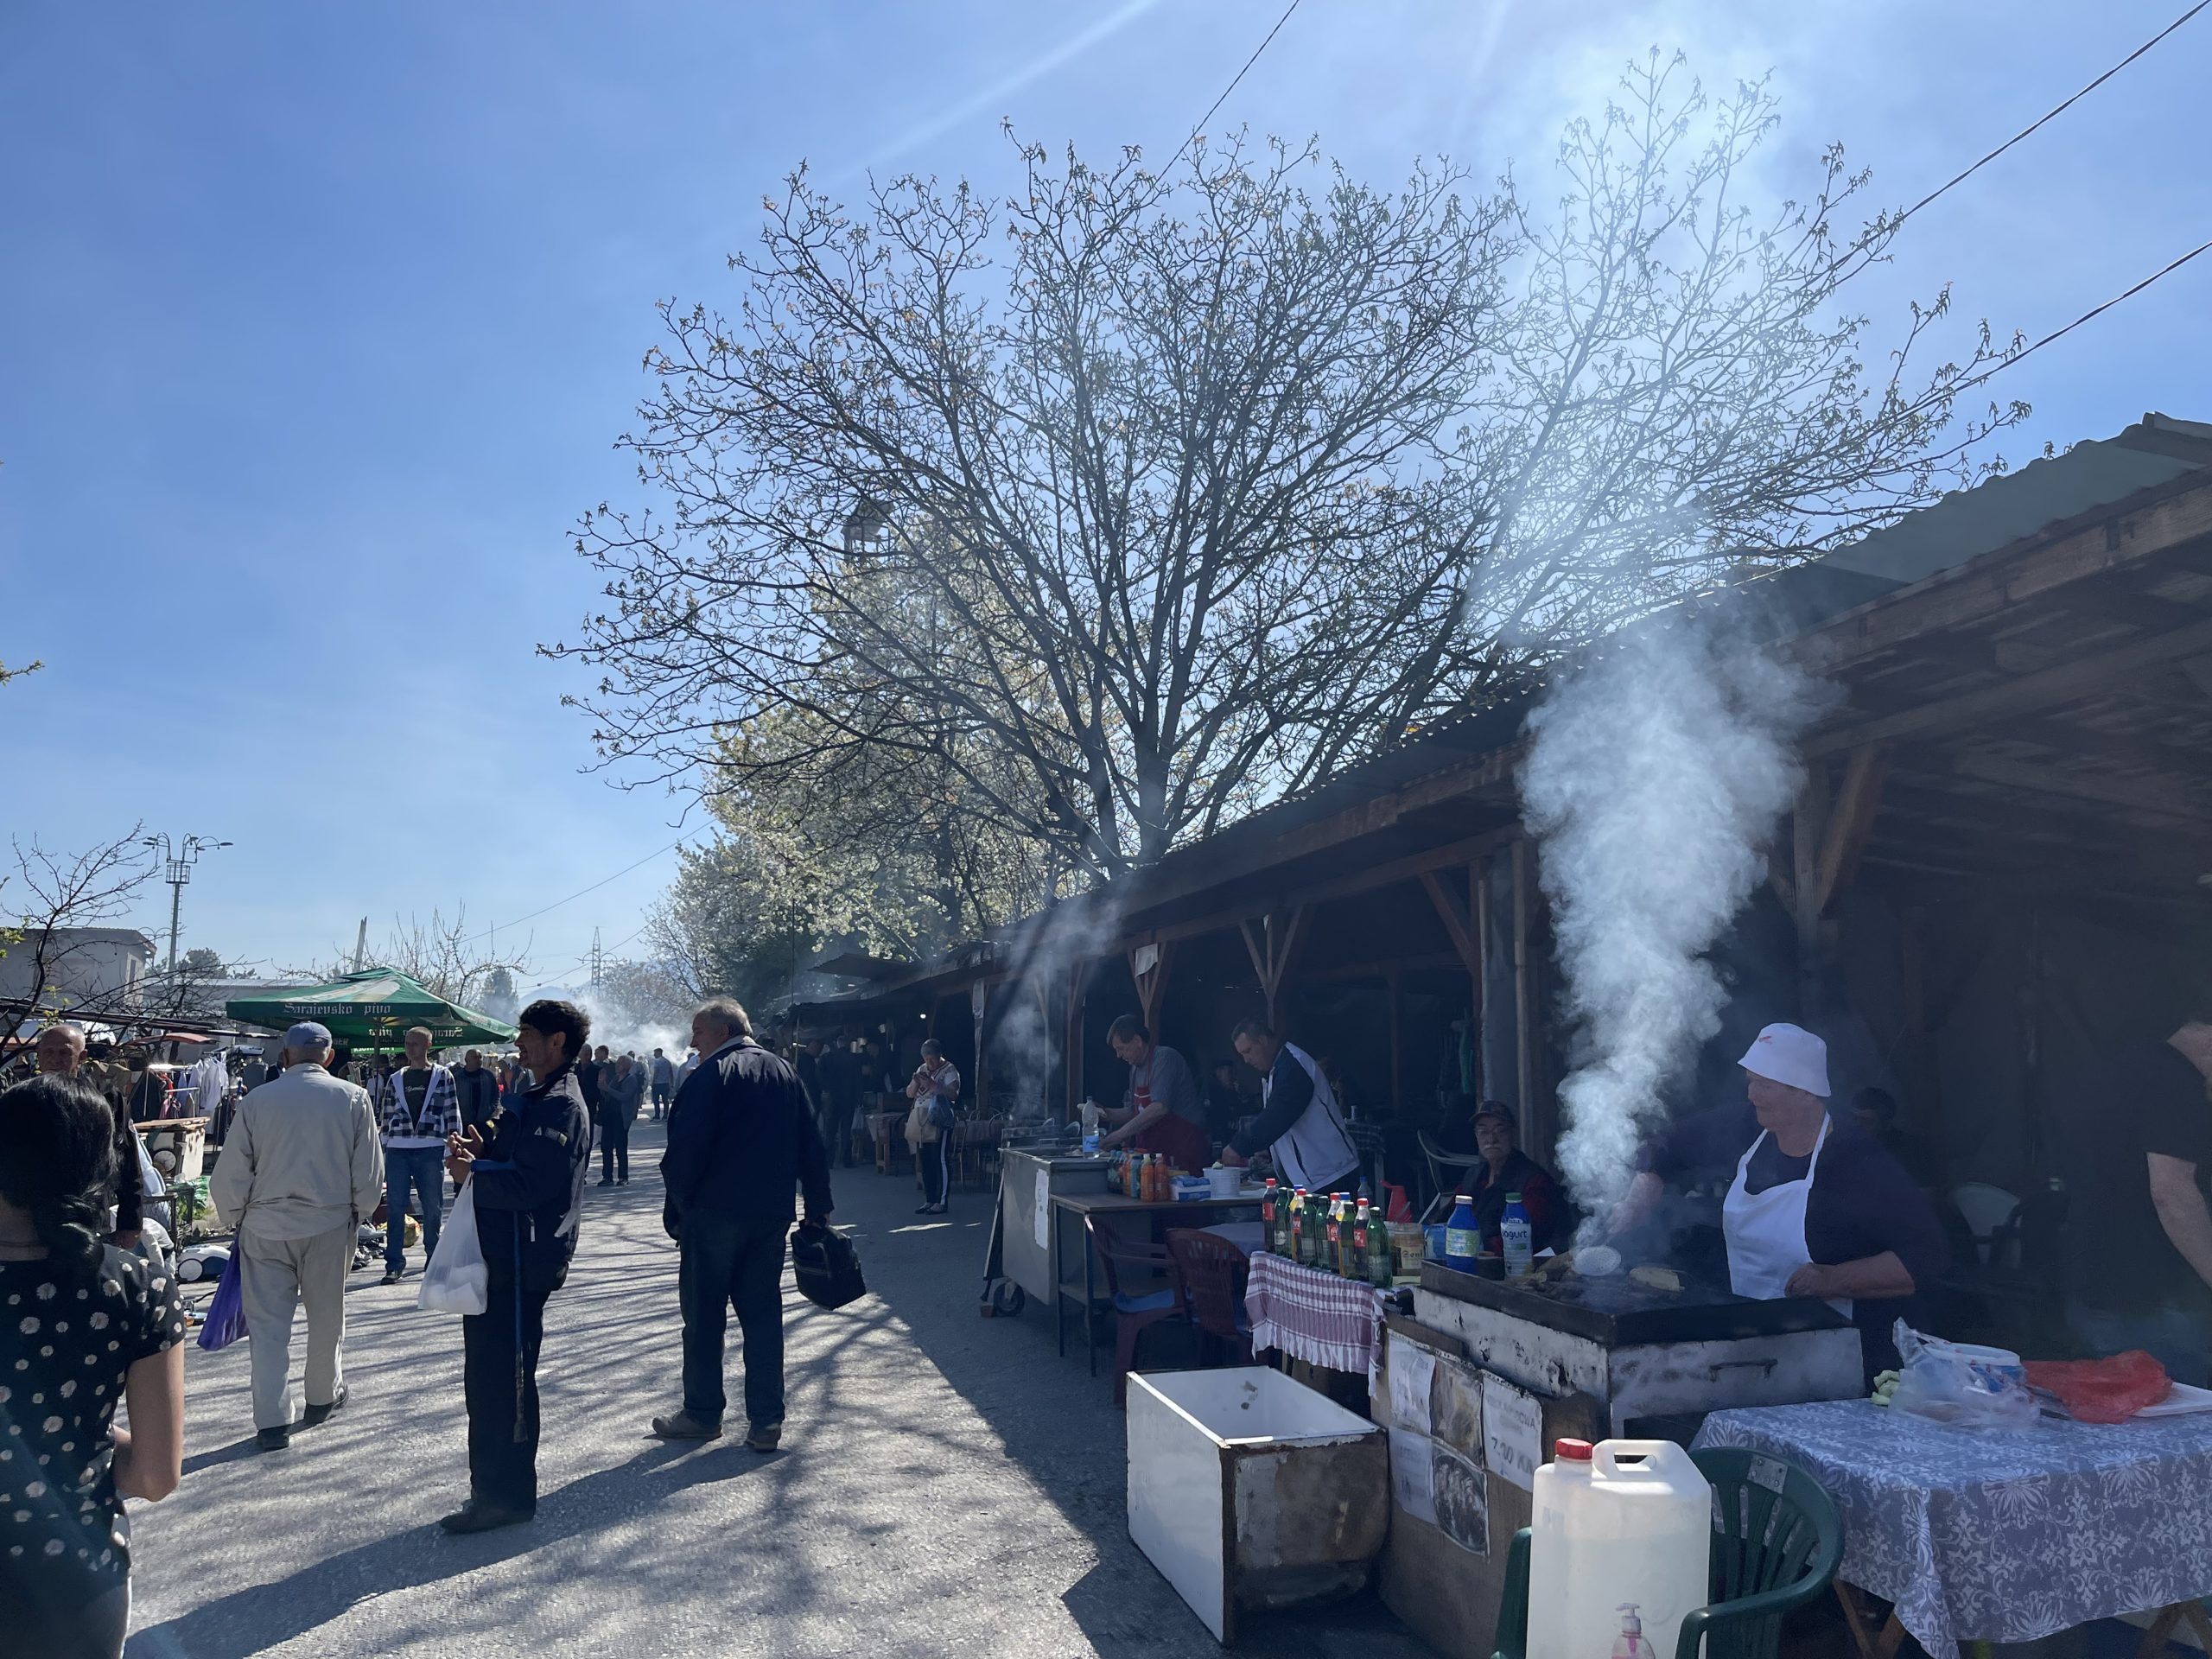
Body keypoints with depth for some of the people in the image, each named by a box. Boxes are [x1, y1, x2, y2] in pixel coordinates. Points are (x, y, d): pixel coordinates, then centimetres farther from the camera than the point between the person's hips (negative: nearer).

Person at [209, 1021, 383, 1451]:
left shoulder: (257, 1100, -4)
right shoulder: (353, 1098, -4)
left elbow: (230, 1174, -2)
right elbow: (369, 1172, -2)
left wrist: (236, 1220, 14)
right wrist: (359, 1213, 14)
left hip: (266, 1225, 0)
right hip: (331, 1222, 0)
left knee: (268, 1322, 7)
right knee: (326, 1315, 17)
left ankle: (272, 1422, 5)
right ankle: (323, 1396, 34)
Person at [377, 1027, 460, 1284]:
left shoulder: (443, 1075, 5)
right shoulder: (395, 1079, 12)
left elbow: (452, 1113, 3)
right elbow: (387, 1116, 14)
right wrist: (385, 1148, 8)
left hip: (430, 1149, -2)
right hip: (398, 1150, 2)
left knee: (433, 1207, 6)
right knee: (395, 1207, 0)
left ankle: (433, 1256, 20)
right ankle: (394, 1264, 6)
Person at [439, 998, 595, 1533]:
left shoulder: (560, 1103, -17)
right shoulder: (539, 1098, 17)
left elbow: (532, 1182, -27)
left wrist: (470, 1175, -14)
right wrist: (481, 1151, 2)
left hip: (521, 1262, -11)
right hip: (502, 1254, 11)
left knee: (502, 1378, -2)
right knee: (490, 1374, 19)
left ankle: (505, 1496, 11)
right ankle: (496, 1490, 31)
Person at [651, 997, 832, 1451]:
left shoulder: (712, 1075, -10)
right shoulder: (785, 1073, 9)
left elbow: (685, 1149, -16)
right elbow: (811, 1146, 10)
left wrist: (676, 1209, -6)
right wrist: (818, 1206, 13)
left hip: (714, 1212, -6)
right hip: (771, 1214, 6)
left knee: (704, 1315, 8)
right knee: (763, 1315, 10)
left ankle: (702, 1413, 17)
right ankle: (766, 1421, 10)